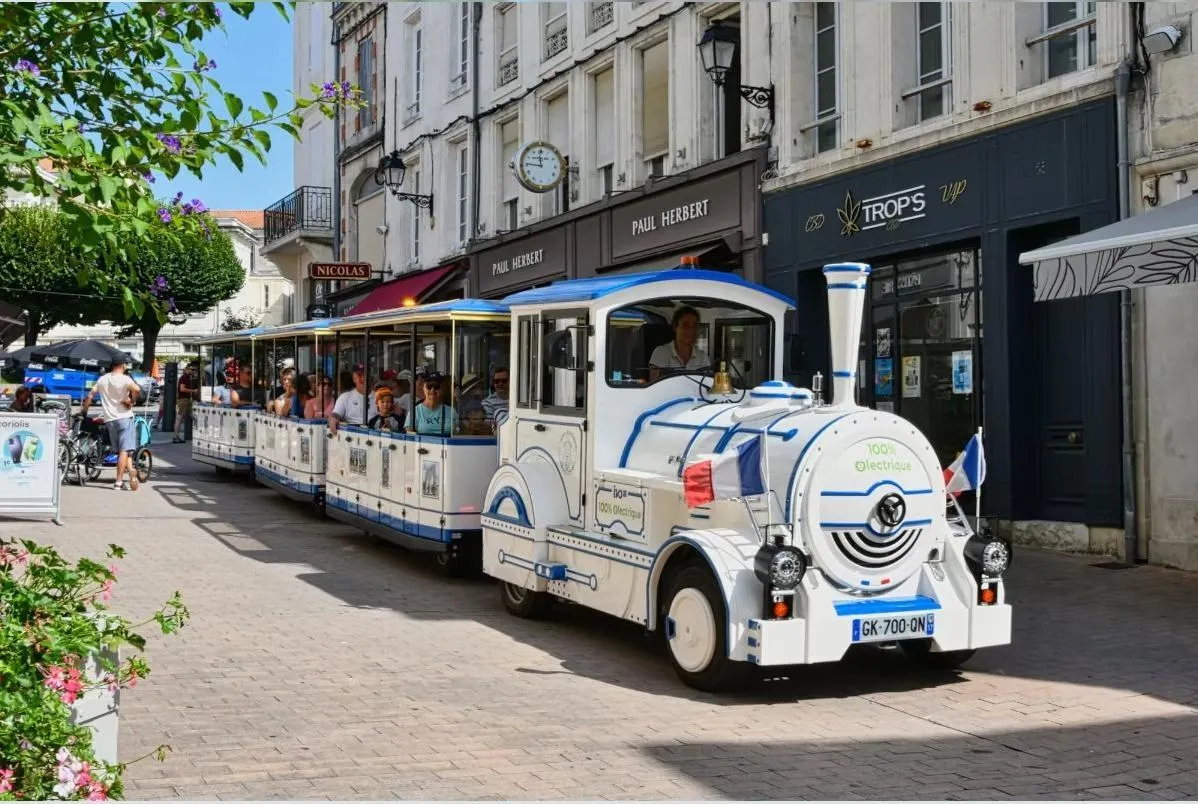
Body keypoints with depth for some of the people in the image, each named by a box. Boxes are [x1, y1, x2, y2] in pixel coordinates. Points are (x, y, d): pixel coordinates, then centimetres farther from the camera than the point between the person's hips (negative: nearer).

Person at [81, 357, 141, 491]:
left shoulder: (102, 379, 9)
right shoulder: (125, 379, -8)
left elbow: (89, 396, 10)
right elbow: (136, 389, -26)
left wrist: (84, 411, 21)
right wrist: (132, 401, -9)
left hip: (109, 420, 5)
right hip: (124, 418, -5)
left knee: (123, 450, 14)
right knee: (125, 450, -6)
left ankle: (131, 471, -4)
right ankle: (118, 482, -13)